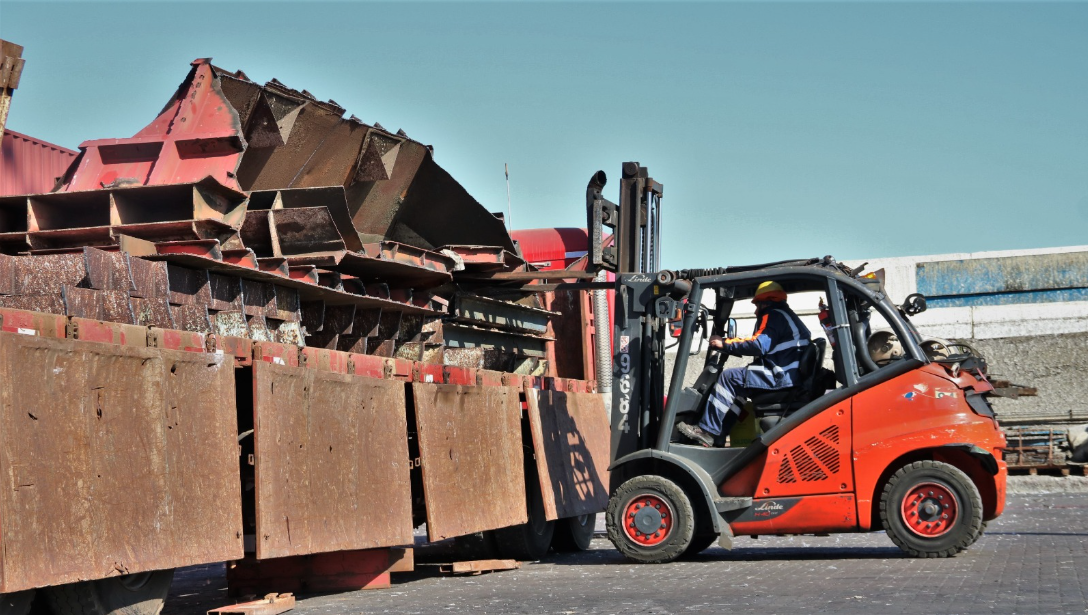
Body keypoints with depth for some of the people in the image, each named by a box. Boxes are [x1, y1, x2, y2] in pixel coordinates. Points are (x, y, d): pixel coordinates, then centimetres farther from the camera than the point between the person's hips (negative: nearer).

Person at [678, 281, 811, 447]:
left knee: (730, 377, -11)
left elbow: (759, 345, -19)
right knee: (739, 387, 18)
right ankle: (717, 438, 8)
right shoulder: (786, 316, 27)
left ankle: (707, 431, -14)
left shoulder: (774, 316, -6)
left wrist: (725, 344, -12)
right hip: (790, 375, 11)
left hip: (782, 376, -11)